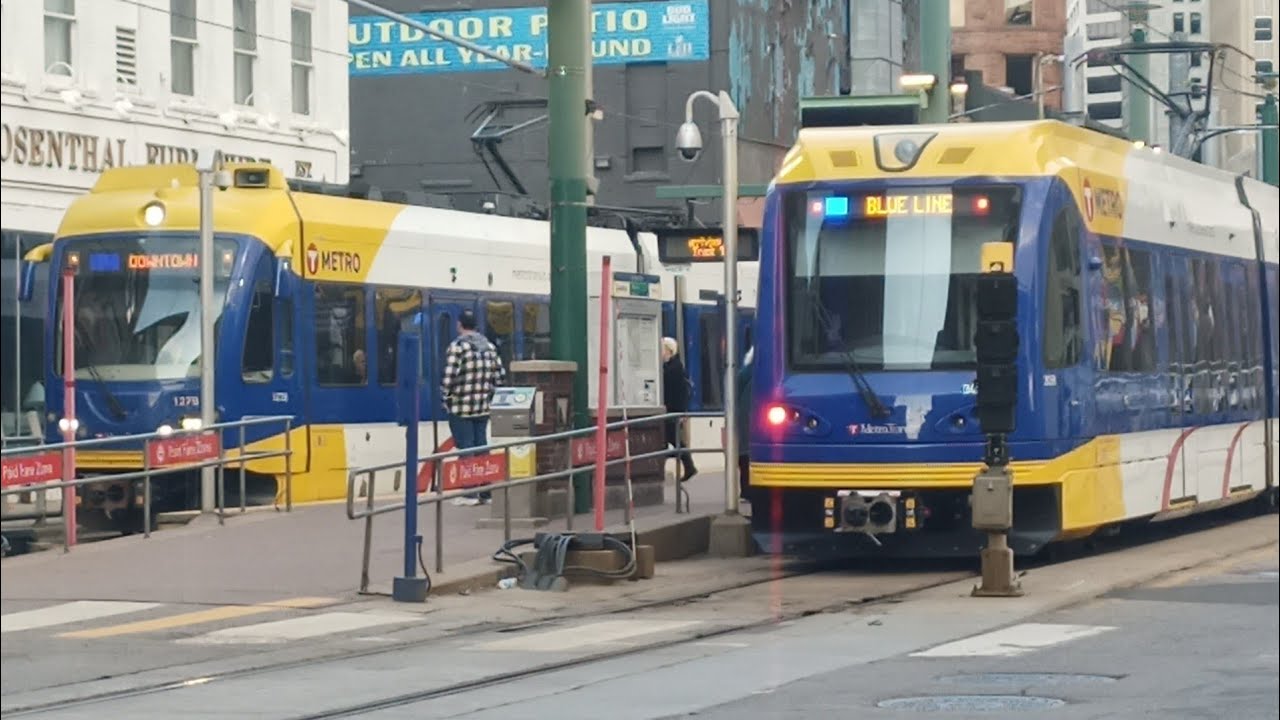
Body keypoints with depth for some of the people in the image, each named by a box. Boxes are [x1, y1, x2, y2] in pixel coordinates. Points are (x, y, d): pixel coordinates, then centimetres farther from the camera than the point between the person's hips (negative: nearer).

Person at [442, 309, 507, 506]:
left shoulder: (457, 346, -12)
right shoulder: (489, 346, 9)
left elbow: (449, 377, -18)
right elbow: (500, 375, 9)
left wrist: (446, 397, -4)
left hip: (461, 408, -6)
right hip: (483, 407, 6)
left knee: (466, 448, -1)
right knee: (481, 447, 11)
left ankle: (470, 493, -1)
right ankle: (485, 493, 12)